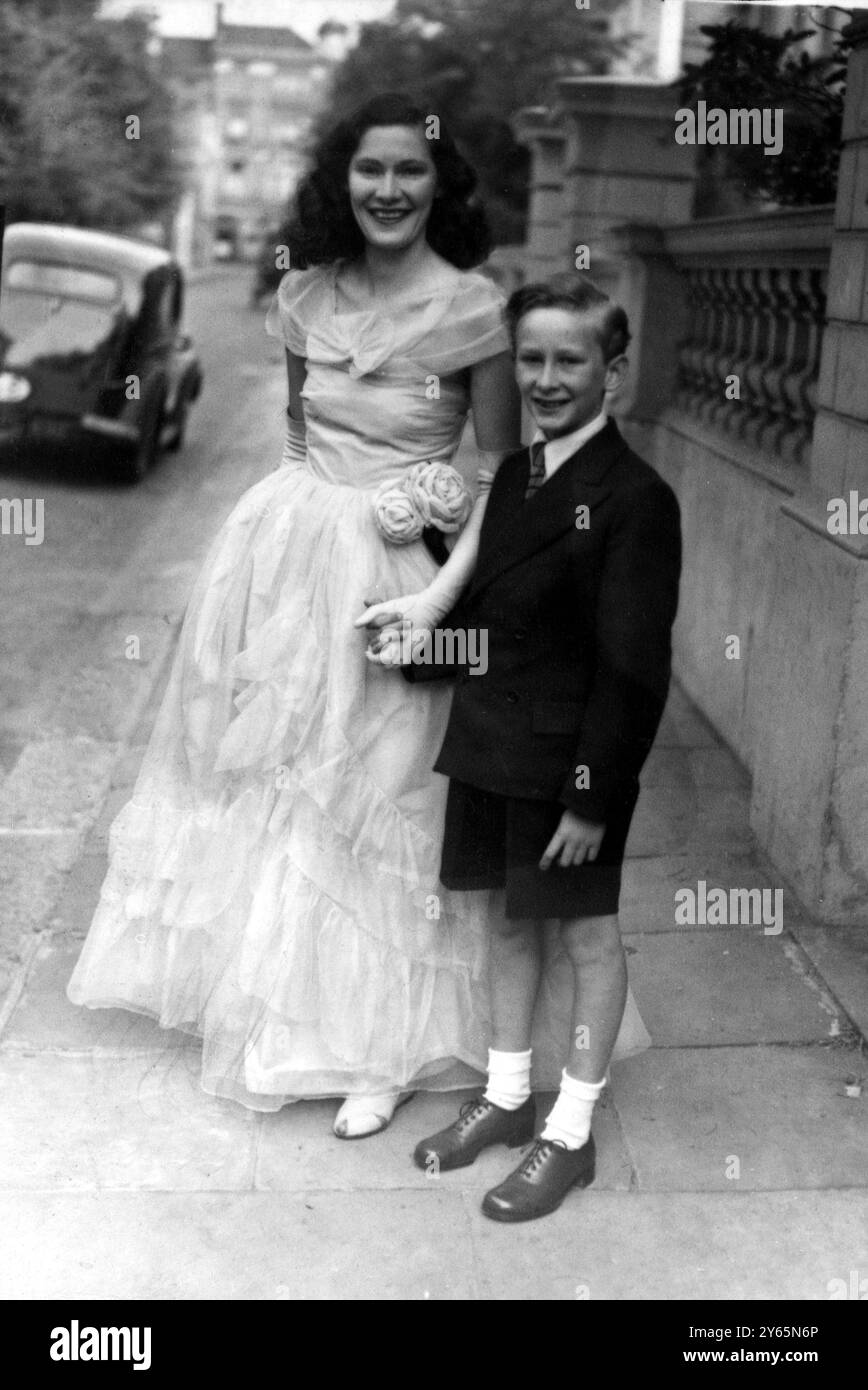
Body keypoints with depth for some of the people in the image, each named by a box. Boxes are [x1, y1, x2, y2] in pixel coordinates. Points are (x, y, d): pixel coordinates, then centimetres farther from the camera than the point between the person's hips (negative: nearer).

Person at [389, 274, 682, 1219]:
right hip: (490, 747, 7)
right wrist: (420, 641, -2)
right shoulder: (514, 476, 7)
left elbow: (631, 668, -18)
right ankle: (506, 1098, 38)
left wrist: (594, 795, -18)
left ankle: (570, 1137, 25)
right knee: (508, 920, 19)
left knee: (586, 936, 9)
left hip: (572, 761, -7)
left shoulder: (635, 500, -17)